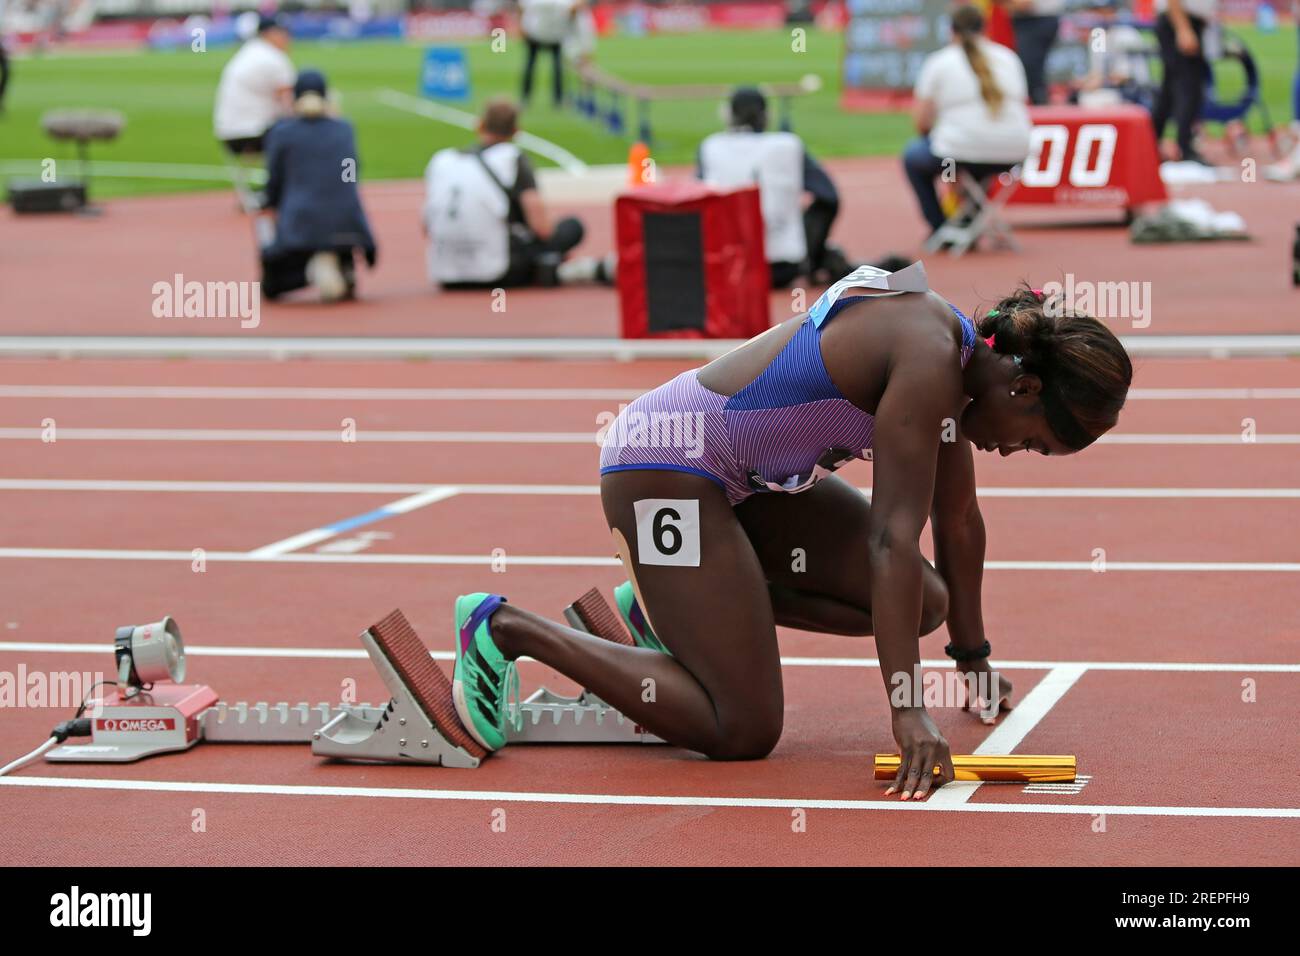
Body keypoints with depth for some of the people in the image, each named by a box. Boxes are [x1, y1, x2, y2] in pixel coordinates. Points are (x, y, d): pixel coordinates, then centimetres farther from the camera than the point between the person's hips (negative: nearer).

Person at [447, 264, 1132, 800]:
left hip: (750, 476, 10)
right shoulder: (927, 363, -25)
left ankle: (673, 605, 13)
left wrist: (972, 656, 25)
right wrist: (907, 710, -29)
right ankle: (506, 628, -3)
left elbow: (957, 518, 17)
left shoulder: (956, 356, 5)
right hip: (664, 465, -10)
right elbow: (894, 537, -28)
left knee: (923, 603, 1)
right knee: (743, 733, -11)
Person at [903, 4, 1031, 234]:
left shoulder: (938, 62, 2)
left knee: (912, 156, 25)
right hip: (1014, 153, 4)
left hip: (961, 153, -4)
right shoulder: (1009, 57, 14)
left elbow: (922, 122, 1)